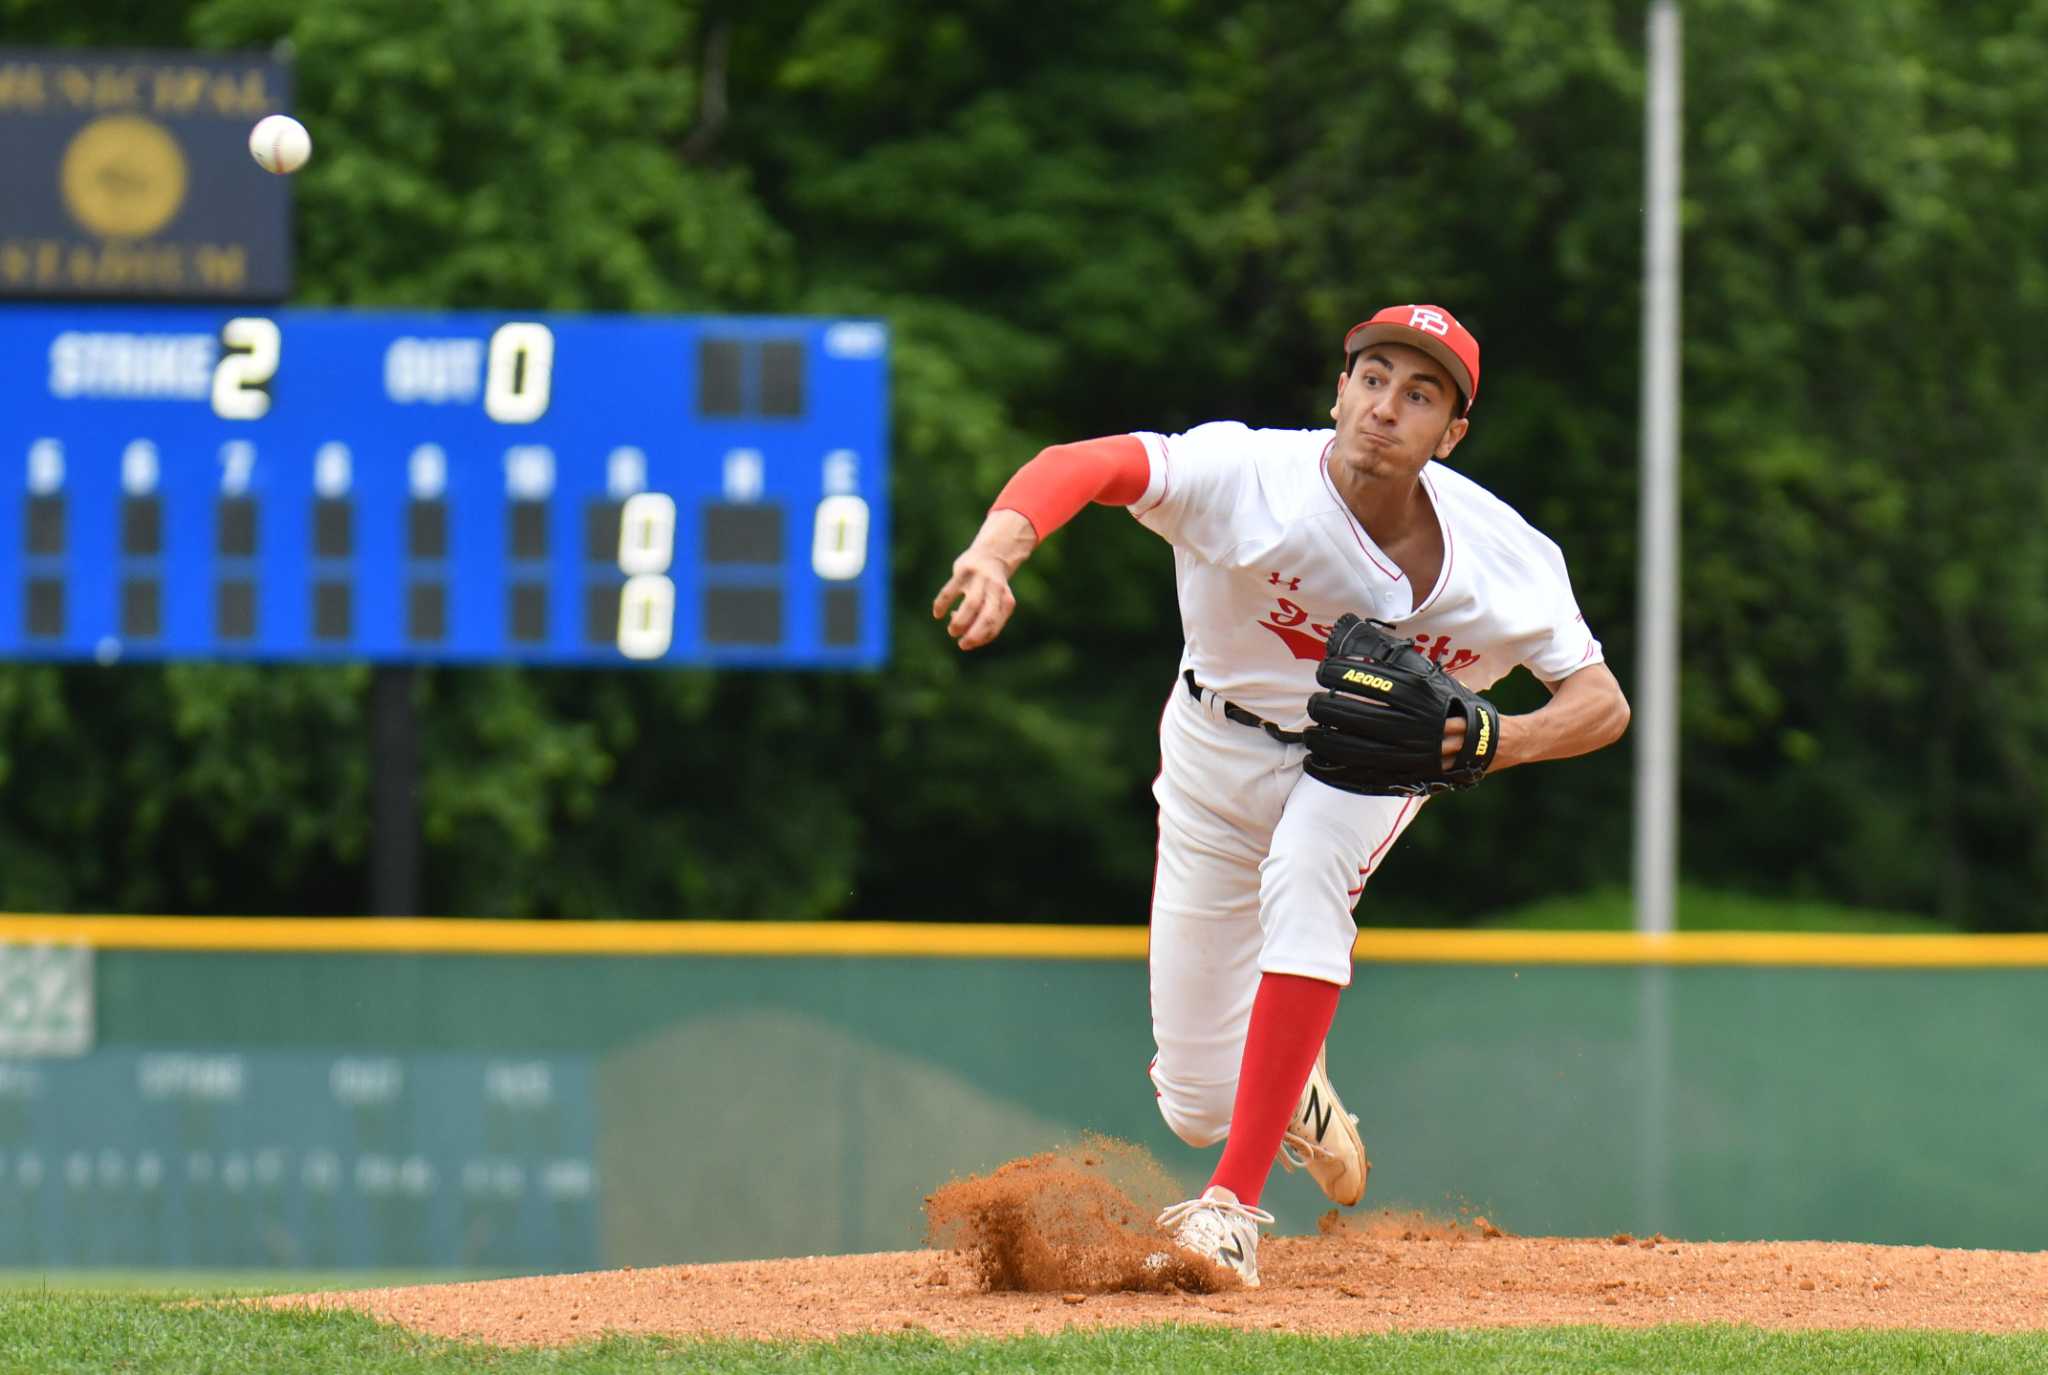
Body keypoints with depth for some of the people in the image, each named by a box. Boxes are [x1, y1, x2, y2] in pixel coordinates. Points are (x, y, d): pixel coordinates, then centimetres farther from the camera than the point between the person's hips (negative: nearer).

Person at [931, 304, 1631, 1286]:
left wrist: (1497, 741, -42)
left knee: (1305, 872, -37)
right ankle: (1298, 1096, 46)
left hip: (1370, 757, 0)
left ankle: (1236, 1203, -33)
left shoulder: (1503, 557, -25)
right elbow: (1078, 466, -47)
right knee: (1196, 1105, 3)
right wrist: (995, 551, -68)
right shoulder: (1249, 479, -33)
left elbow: (1603, 702, -20)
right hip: (1219, 752, 0)